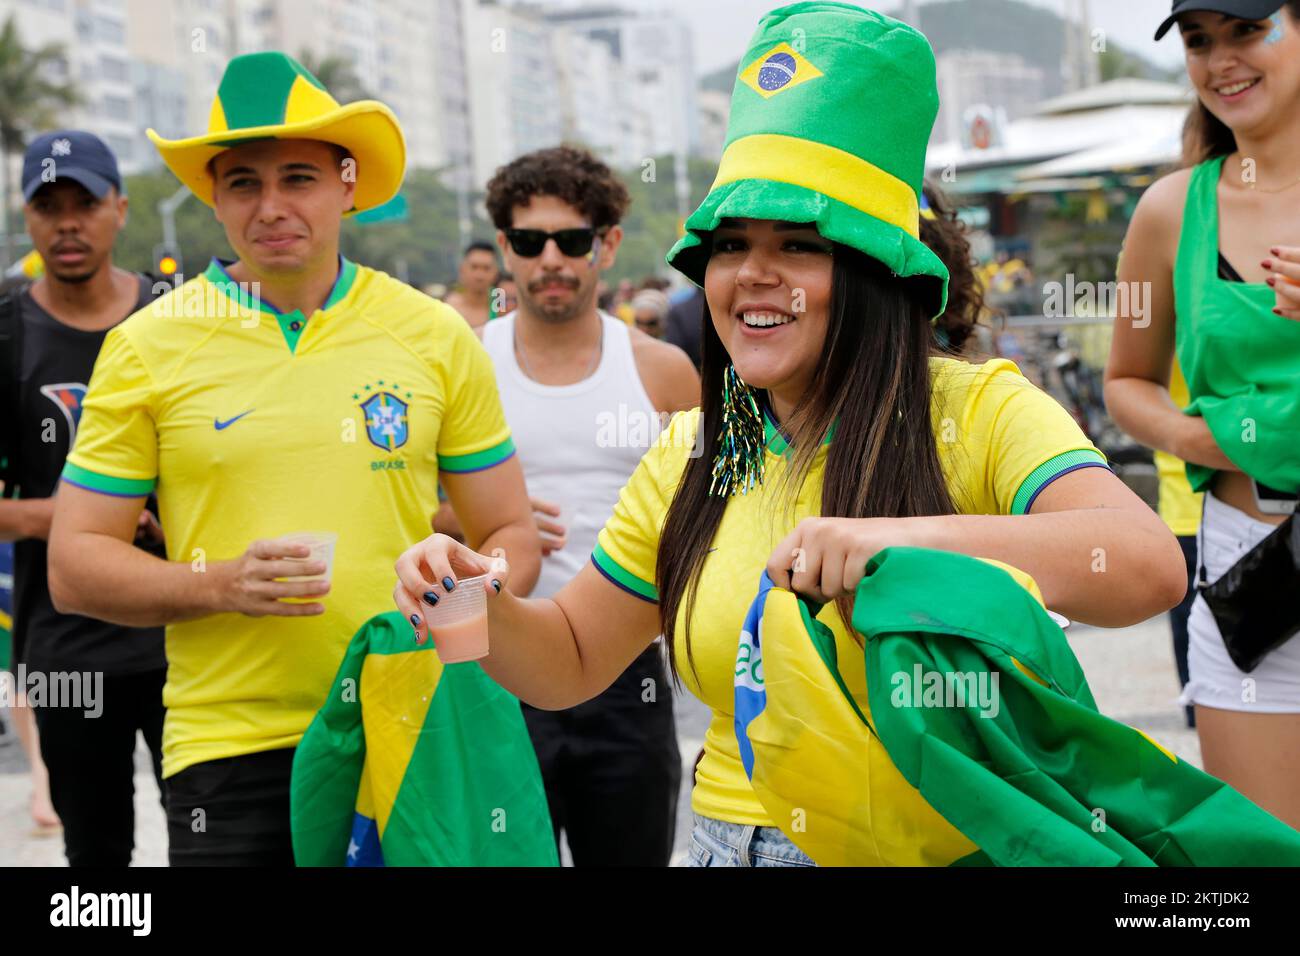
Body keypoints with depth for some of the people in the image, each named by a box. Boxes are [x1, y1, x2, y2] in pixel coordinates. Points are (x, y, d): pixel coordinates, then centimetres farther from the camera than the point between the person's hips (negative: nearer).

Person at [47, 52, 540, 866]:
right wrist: (220, 585, -15)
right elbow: (75, 566, 1)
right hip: (229, 752, -1)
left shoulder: (436, 336, 5)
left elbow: (511, 536, 10)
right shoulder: (147, 347, 1)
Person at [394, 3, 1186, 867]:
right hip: (733, 838, 5)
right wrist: (480, 607, -11)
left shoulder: (979, 414, -12)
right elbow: (571, 660, 11)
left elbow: (1151, 566, -29)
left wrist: (917, 536, -42)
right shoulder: (691, 458, 3)